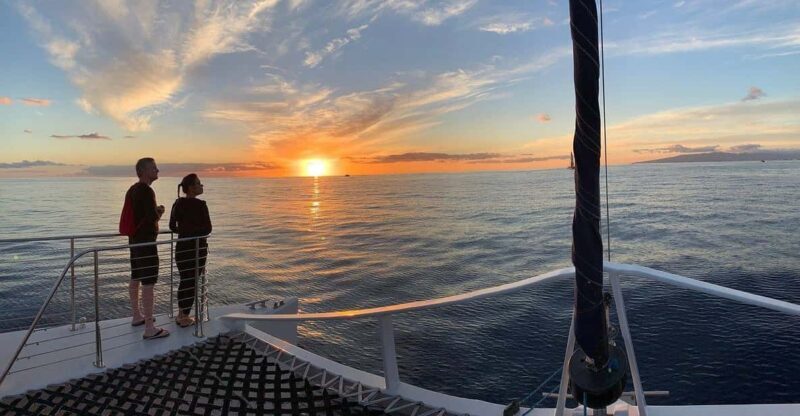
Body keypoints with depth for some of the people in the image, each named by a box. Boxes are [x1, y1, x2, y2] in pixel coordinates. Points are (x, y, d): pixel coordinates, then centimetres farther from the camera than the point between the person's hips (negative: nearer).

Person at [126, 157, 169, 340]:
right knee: (148, 283, -8)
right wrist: (160, 212, -3)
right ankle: (150, 328, -6)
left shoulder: (132, 190, 13)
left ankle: (137, 316, 33)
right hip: (146, 242, -10)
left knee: (135, 279, 18)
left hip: (134, 240, 10)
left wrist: (155, 210, 9)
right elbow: (153, 217, -24)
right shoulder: (146, 191, -17)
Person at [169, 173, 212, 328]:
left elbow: (172, 226, 8)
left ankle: (181, 315, 25)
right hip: (197, 247, -6)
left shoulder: (177, 203, 3)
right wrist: (195, 231, 2)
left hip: (181, 247, 6)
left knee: (184, 280, 18)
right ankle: (185, 317, 12)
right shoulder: (200, 205, -15)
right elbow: (207, 229, -16)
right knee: (192, 282, 6)